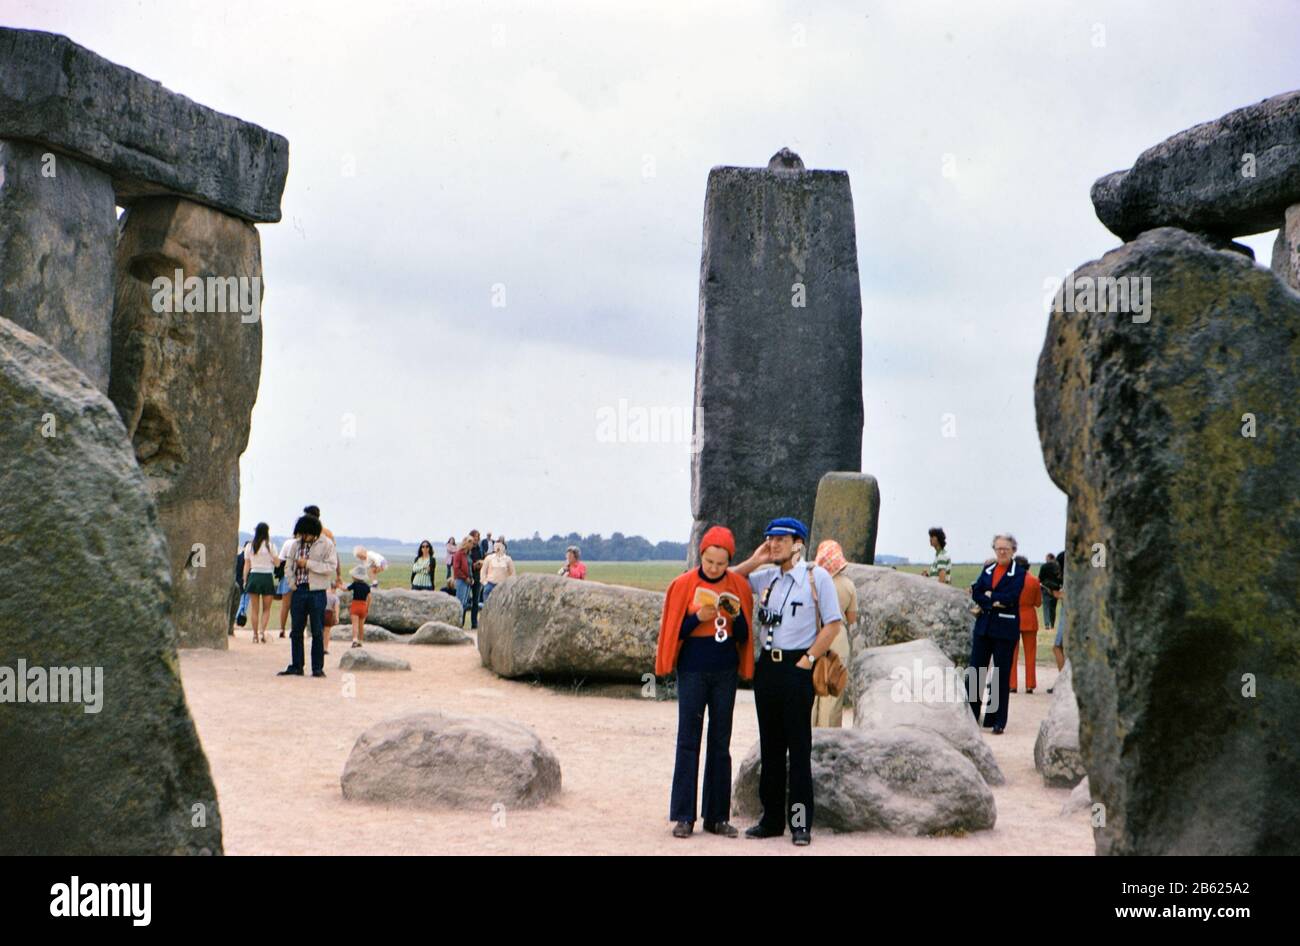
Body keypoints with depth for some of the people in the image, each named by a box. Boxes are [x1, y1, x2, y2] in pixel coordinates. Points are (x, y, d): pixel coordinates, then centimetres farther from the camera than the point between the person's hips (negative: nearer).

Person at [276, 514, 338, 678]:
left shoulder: (326, 545, -4)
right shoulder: (295, 543, 11)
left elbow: (331, 567, -13)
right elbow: (288, 565, 19)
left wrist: (308, 564, -16)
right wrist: (292, 581, 2)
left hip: (316, 592, -5)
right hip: (298, 591, 5)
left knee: (317, 632, -2)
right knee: (296, 631, 7)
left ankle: (318, 667, 4)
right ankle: (296, 666, 14)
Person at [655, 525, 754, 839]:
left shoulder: (739, 586, 2)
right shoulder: (684, 585, -4)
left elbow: (743, 637, 3)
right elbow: (674, 631, -2)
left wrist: (736, 616, -16)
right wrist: (699, 618, -18)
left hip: (725, 672, 2)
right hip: (693, 672, -2)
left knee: (721, 743, 6)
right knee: (688, 741, -2)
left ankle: (717, 816, 11)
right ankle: (683, 816, 2)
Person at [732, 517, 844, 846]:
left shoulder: (817, 576, -4)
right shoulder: (764, 576, 10)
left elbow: (833, 624, -5)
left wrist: (807, 661, -10)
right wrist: (754, 561, 5)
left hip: (797, 668, -5)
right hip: (767, 667, 5)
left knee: (799, 747, -3)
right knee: (770, 747, 10)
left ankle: (801, 823, 2)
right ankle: (771, 819, 17)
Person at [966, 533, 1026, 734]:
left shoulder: (1018, 573, -1)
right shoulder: (987, 570, 12)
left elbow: (1010, 597, -15)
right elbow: (976, 593, 0)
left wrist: (989, 595, -6)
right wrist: (994, 602, -14)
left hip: (1005, 629, -4)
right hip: (983, 627, 4)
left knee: (1001, 677, 2)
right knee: (975, 672, 2)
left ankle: (998, 721, 8)